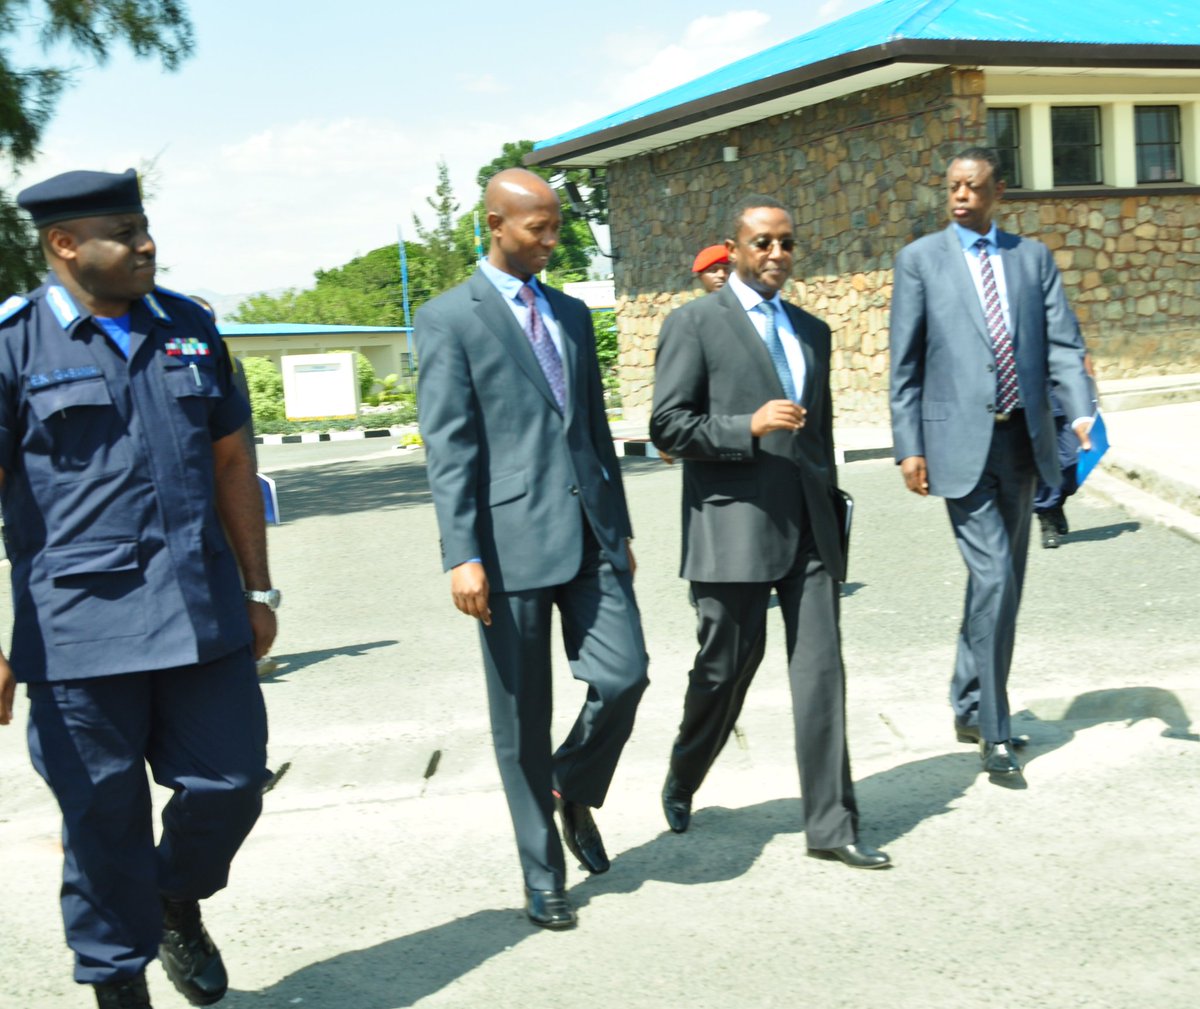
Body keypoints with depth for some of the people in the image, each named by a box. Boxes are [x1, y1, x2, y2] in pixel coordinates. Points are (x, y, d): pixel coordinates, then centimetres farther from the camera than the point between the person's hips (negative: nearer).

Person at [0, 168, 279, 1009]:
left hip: (204, 617, 4)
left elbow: (231, 463, 15)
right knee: (104, 820, 6)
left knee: (230, 786, 6)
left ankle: (178, 902, 38)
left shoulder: (190, 329, 10)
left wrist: (258, 588, 14)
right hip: (80, 631, -4)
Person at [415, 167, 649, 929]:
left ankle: (575, 794, 25)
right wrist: (462, 556, -14)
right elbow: (448, 446, -8)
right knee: (522, 720, 4)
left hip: (589, 534, 5)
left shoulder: (571, 314, 16)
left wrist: (620, 527, 19)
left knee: (624, 676, -5)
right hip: (513, 539, -5)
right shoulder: (450, 319, -2)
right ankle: (543, 877, 19)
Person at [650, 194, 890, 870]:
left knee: (822, 674, 1)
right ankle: (683, 784, 32)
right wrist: (749, 427, -20)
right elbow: (668, 426, -8)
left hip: (809, 530, 5)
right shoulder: (695, 324, -1)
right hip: (734, 529, -5)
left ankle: (832, 826, 6)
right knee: (725, 672, 6)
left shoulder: (812, 331, 18)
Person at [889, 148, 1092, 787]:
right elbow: (905, 363, 2)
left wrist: (1081, 413, -12)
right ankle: (995, 732, -5)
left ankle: (970, 709, 28)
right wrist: (908, 447, -4)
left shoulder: (1033, 256, 11)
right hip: (960, 442, -4)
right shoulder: (921, 260, 3)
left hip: (1021, 440, 4)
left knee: (1003, 582, 11)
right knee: (993, 578, -12)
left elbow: (1063, 344, 5)